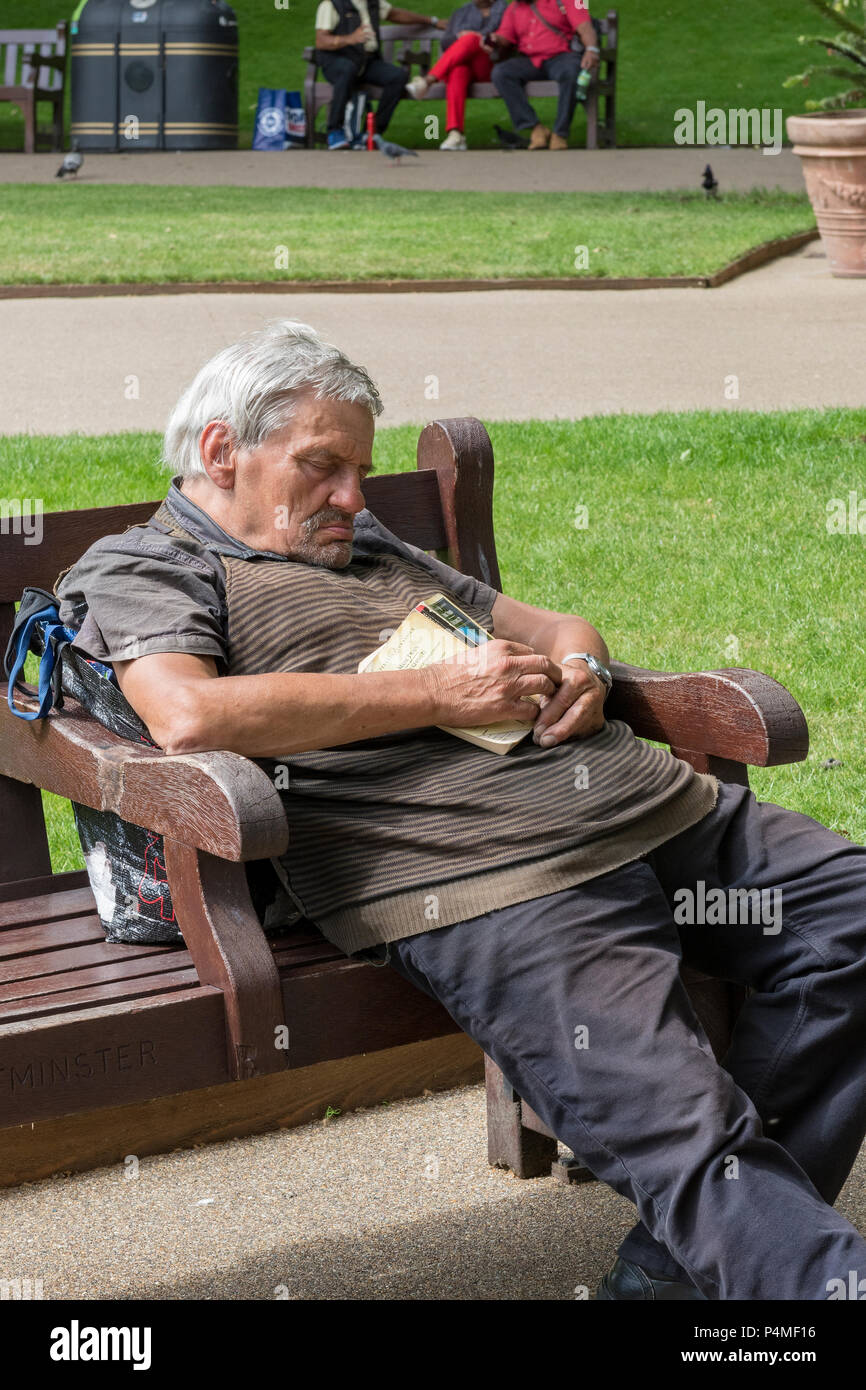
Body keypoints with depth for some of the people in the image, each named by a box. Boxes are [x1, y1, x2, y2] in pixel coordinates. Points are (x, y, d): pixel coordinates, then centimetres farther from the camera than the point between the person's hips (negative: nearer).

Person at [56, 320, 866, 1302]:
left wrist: (580, 665, 9)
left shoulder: (372, 549, 32)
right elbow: (187, 716, -14)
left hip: (651, 805, 8)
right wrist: (440, 693, -9)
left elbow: (549, 624, 38)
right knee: (679, 1129, -24)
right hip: (487, 880, -8)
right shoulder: (137, 569, 9)